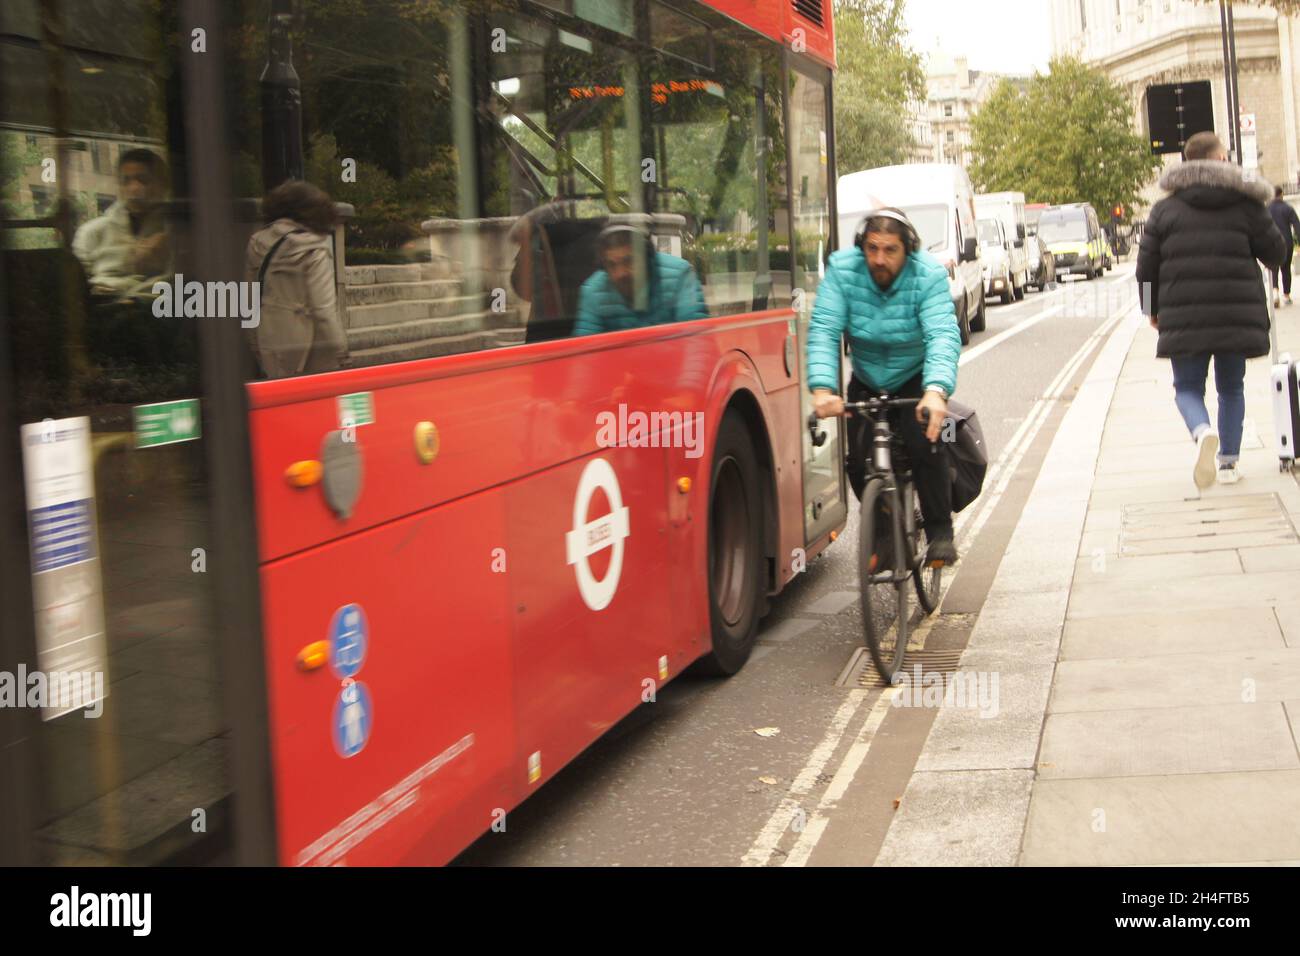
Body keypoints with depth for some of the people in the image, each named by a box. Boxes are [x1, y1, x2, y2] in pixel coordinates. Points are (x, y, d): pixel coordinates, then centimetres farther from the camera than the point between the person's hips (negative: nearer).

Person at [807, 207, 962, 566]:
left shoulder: (929, 275, -24)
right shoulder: (842, 269, -19)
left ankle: (940, 532, -6)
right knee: (858, 459, -9)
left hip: (915, 379, -2)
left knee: (926, 443, -24)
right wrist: (823, 387, -44)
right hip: (866, 382, 2)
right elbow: (823, 330, -27)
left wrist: (936, 390, -55)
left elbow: (943, 335, -36)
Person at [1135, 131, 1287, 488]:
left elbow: (1146, 265, 4)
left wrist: (1152, 310, 18)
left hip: (1184, 318, 0)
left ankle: (1203, 432, -23)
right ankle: (1228, 462, 14)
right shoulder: (1245, 204, 1)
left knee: (1188, 388, 8)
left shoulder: (1165, 209, 4)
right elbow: (1274, 253, 5)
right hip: (1238, 316, 0)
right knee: (1231, 388, 17)